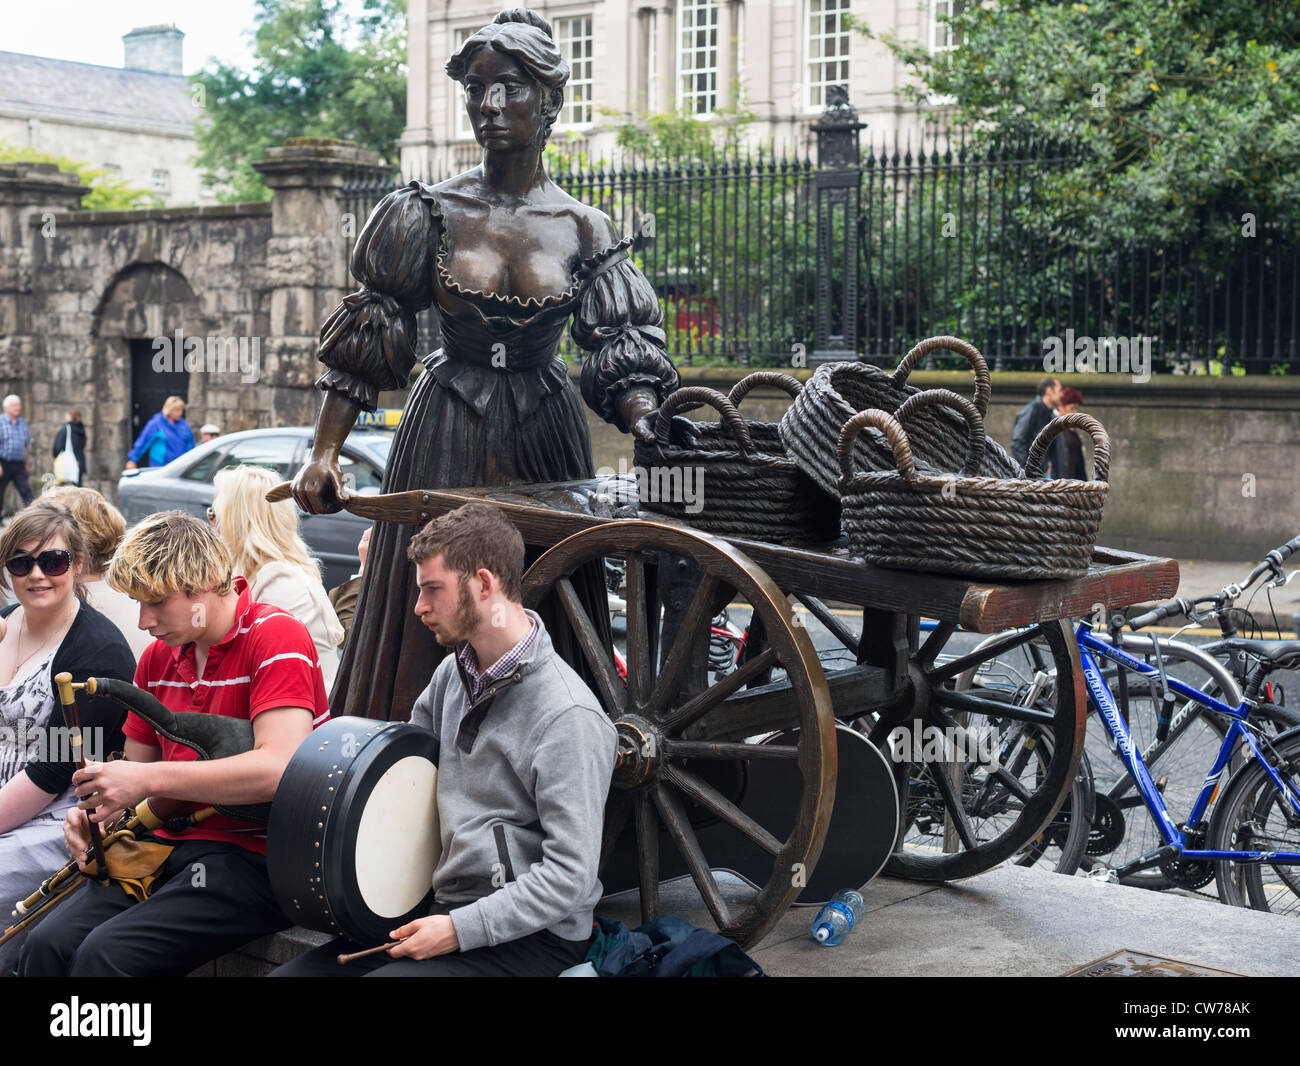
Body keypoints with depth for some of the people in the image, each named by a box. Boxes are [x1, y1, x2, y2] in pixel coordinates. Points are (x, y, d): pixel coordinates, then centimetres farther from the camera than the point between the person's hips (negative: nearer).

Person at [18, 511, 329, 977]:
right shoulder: (158, 658, 13)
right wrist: (96, 809, -1)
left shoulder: (275, 636, -11)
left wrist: (149, 780, -23)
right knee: (46, 945, -16)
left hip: (256, 856, -7)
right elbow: (136, 766, 22)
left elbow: (278, 769, -24)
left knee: (105, 953, -25)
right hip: (171, 846, 7)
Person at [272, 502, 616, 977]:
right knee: (290, 973, -3)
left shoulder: (567, 717, -19)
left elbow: (570, 877, -21)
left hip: (532, 937, -7)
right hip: (446, 906, 8)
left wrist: (459, 930, -21)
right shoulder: (451, 674, 7)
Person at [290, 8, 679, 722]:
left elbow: (627, 358, -1)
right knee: (430, 633, 1)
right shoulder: (430, 213, -1)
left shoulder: (583, 230, 1)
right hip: (446, 439, 0)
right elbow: (363, 337, 1)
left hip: (544, 443, 1)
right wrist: (324, 452, -7)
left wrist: (655, 442, -19)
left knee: (545, 639, 3)